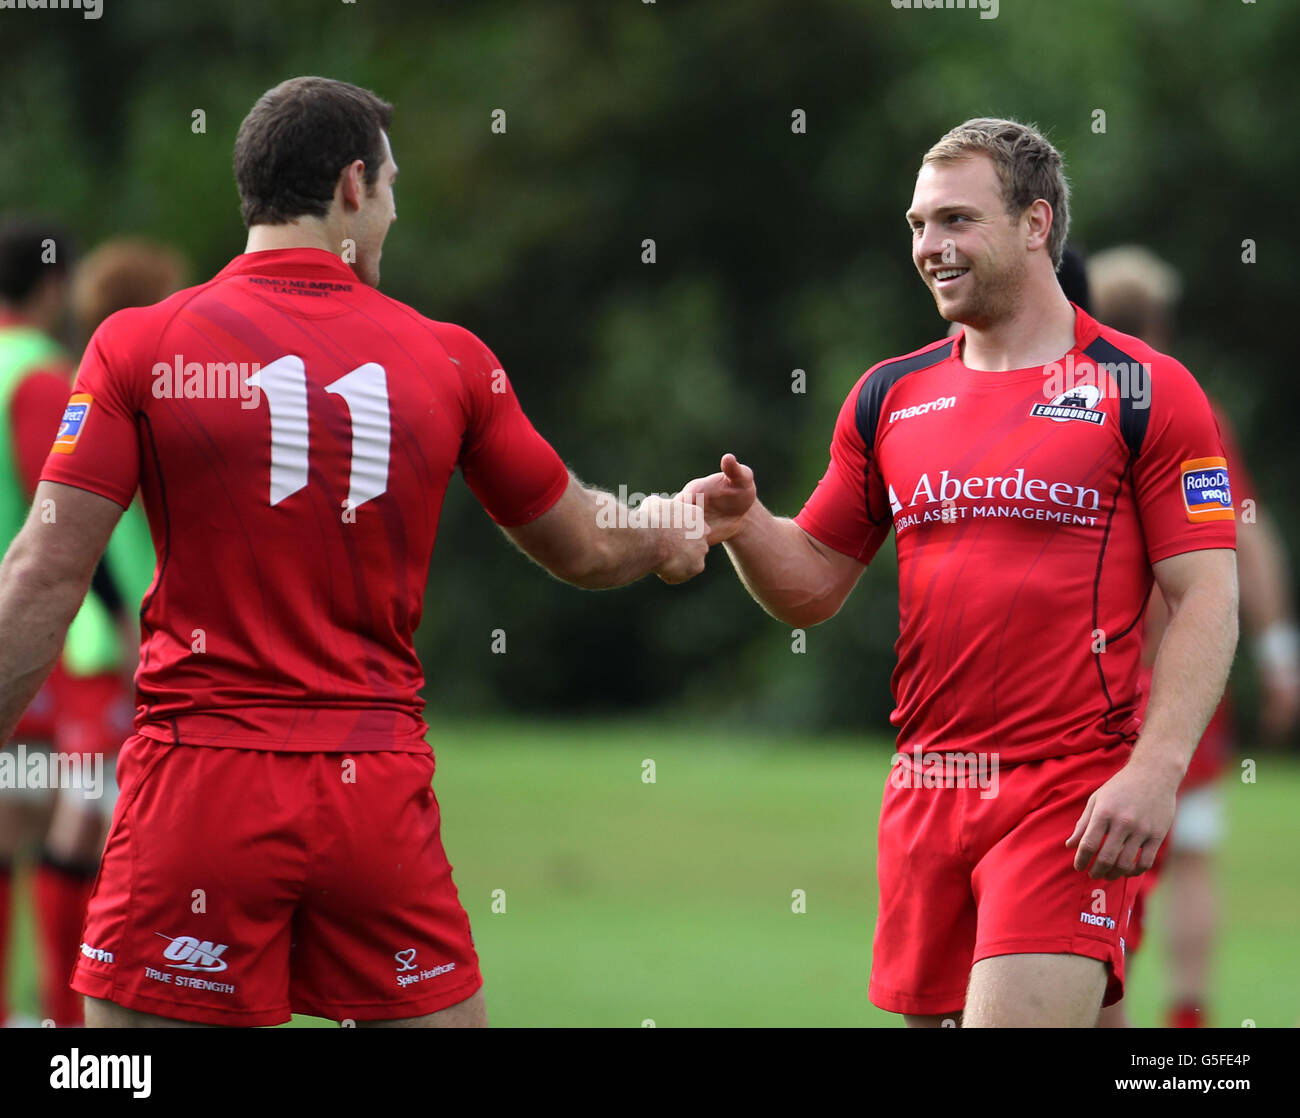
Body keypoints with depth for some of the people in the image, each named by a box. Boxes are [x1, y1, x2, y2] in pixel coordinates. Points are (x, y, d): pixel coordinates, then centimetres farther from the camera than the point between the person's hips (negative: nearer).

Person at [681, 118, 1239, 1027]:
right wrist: (746, 525, -5)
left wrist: (1155, 770, -17)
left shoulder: (1146, 391, -2)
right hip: (927, 787, 5)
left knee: (1015, 1014, -16)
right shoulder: (890, 397, 12)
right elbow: (812, 587, 17)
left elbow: (1205, 599, -6)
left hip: (1069, 794, -5)